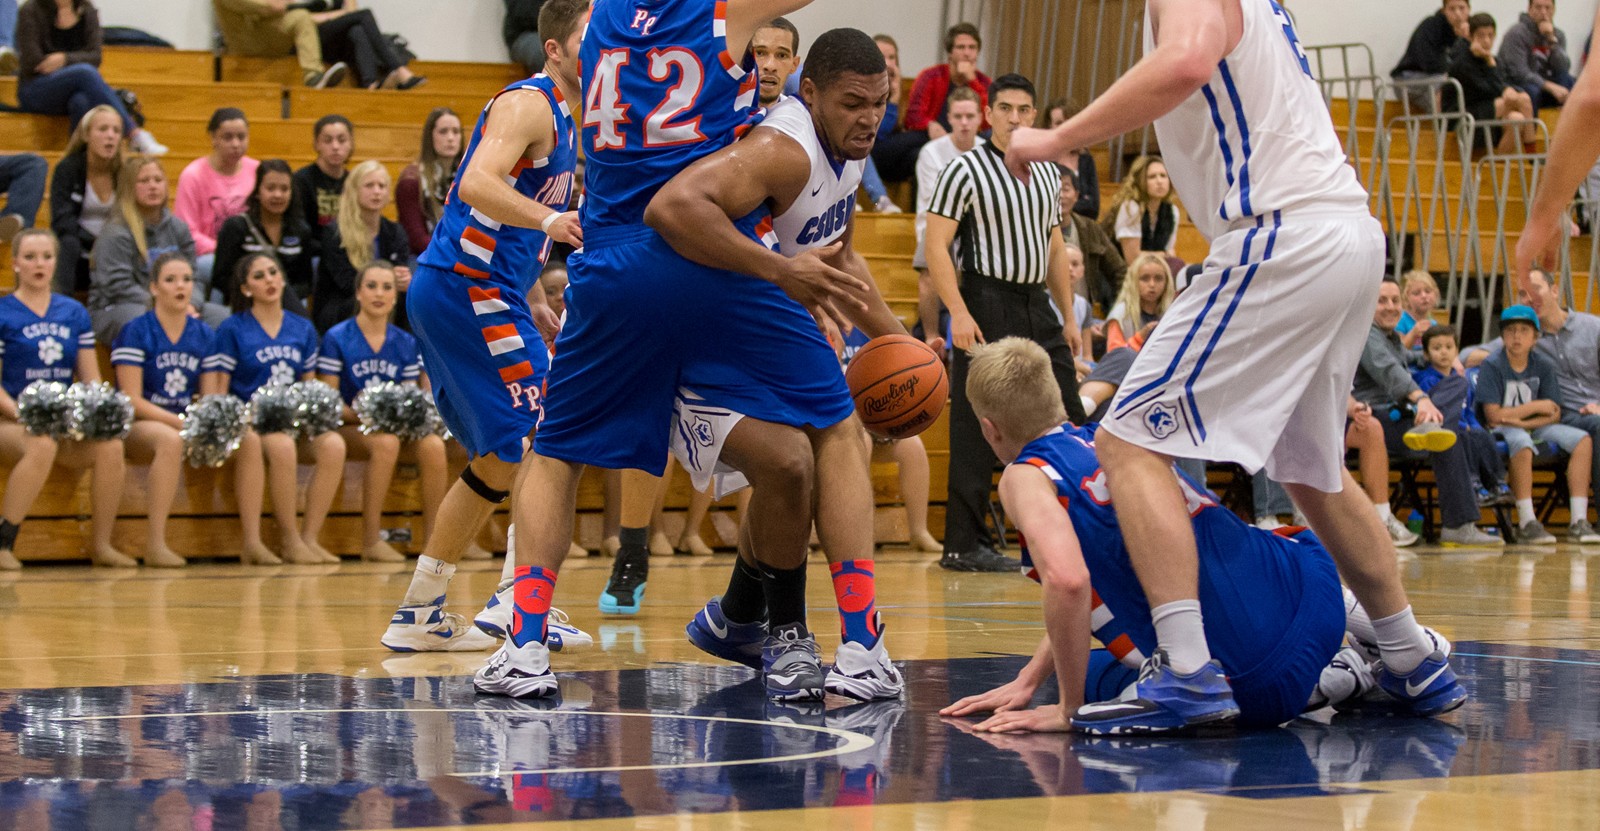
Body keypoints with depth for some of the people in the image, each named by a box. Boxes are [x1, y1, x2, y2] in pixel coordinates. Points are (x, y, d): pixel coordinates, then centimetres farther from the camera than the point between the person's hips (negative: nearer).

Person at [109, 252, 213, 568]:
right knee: (170, 440, -40)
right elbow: (132, 400, -10)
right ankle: (154, 545, -39)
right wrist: (178, 421, -21)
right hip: (138, 425, -6)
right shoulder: (136, 332, -4)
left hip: (186, 422, 6)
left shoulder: (204, 335, 12)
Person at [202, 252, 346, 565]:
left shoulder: (302, 329, 17)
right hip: (250, 422, -4)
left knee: (333, 445, -28)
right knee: (282, 446, -37)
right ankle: (289, 541, -25)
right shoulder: (232, 330, 4)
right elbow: (215, 393, 0)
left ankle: (309, 537, -23)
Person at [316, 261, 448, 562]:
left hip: (395, 425, 4)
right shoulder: (337, 339, -1)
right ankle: (371, 541, -32)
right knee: (386, 443, -37)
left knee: (433, 445, -27)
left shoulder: (406, 343, 13)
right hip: (351, 426, -4)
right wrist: (359, 415, -23)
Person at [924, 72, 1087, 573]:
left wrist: (1069, 318, 16)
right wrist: (958, 312, -20)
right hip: (987, 308, -7)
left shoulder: (1048, 174, 14)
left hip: (1037, 307, 7)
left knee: (1069, 423, 7)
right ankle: (963, 545, -1)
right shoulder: (967, 171, -7)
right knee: (977, 433, -6)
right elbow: (936, 246, -11)